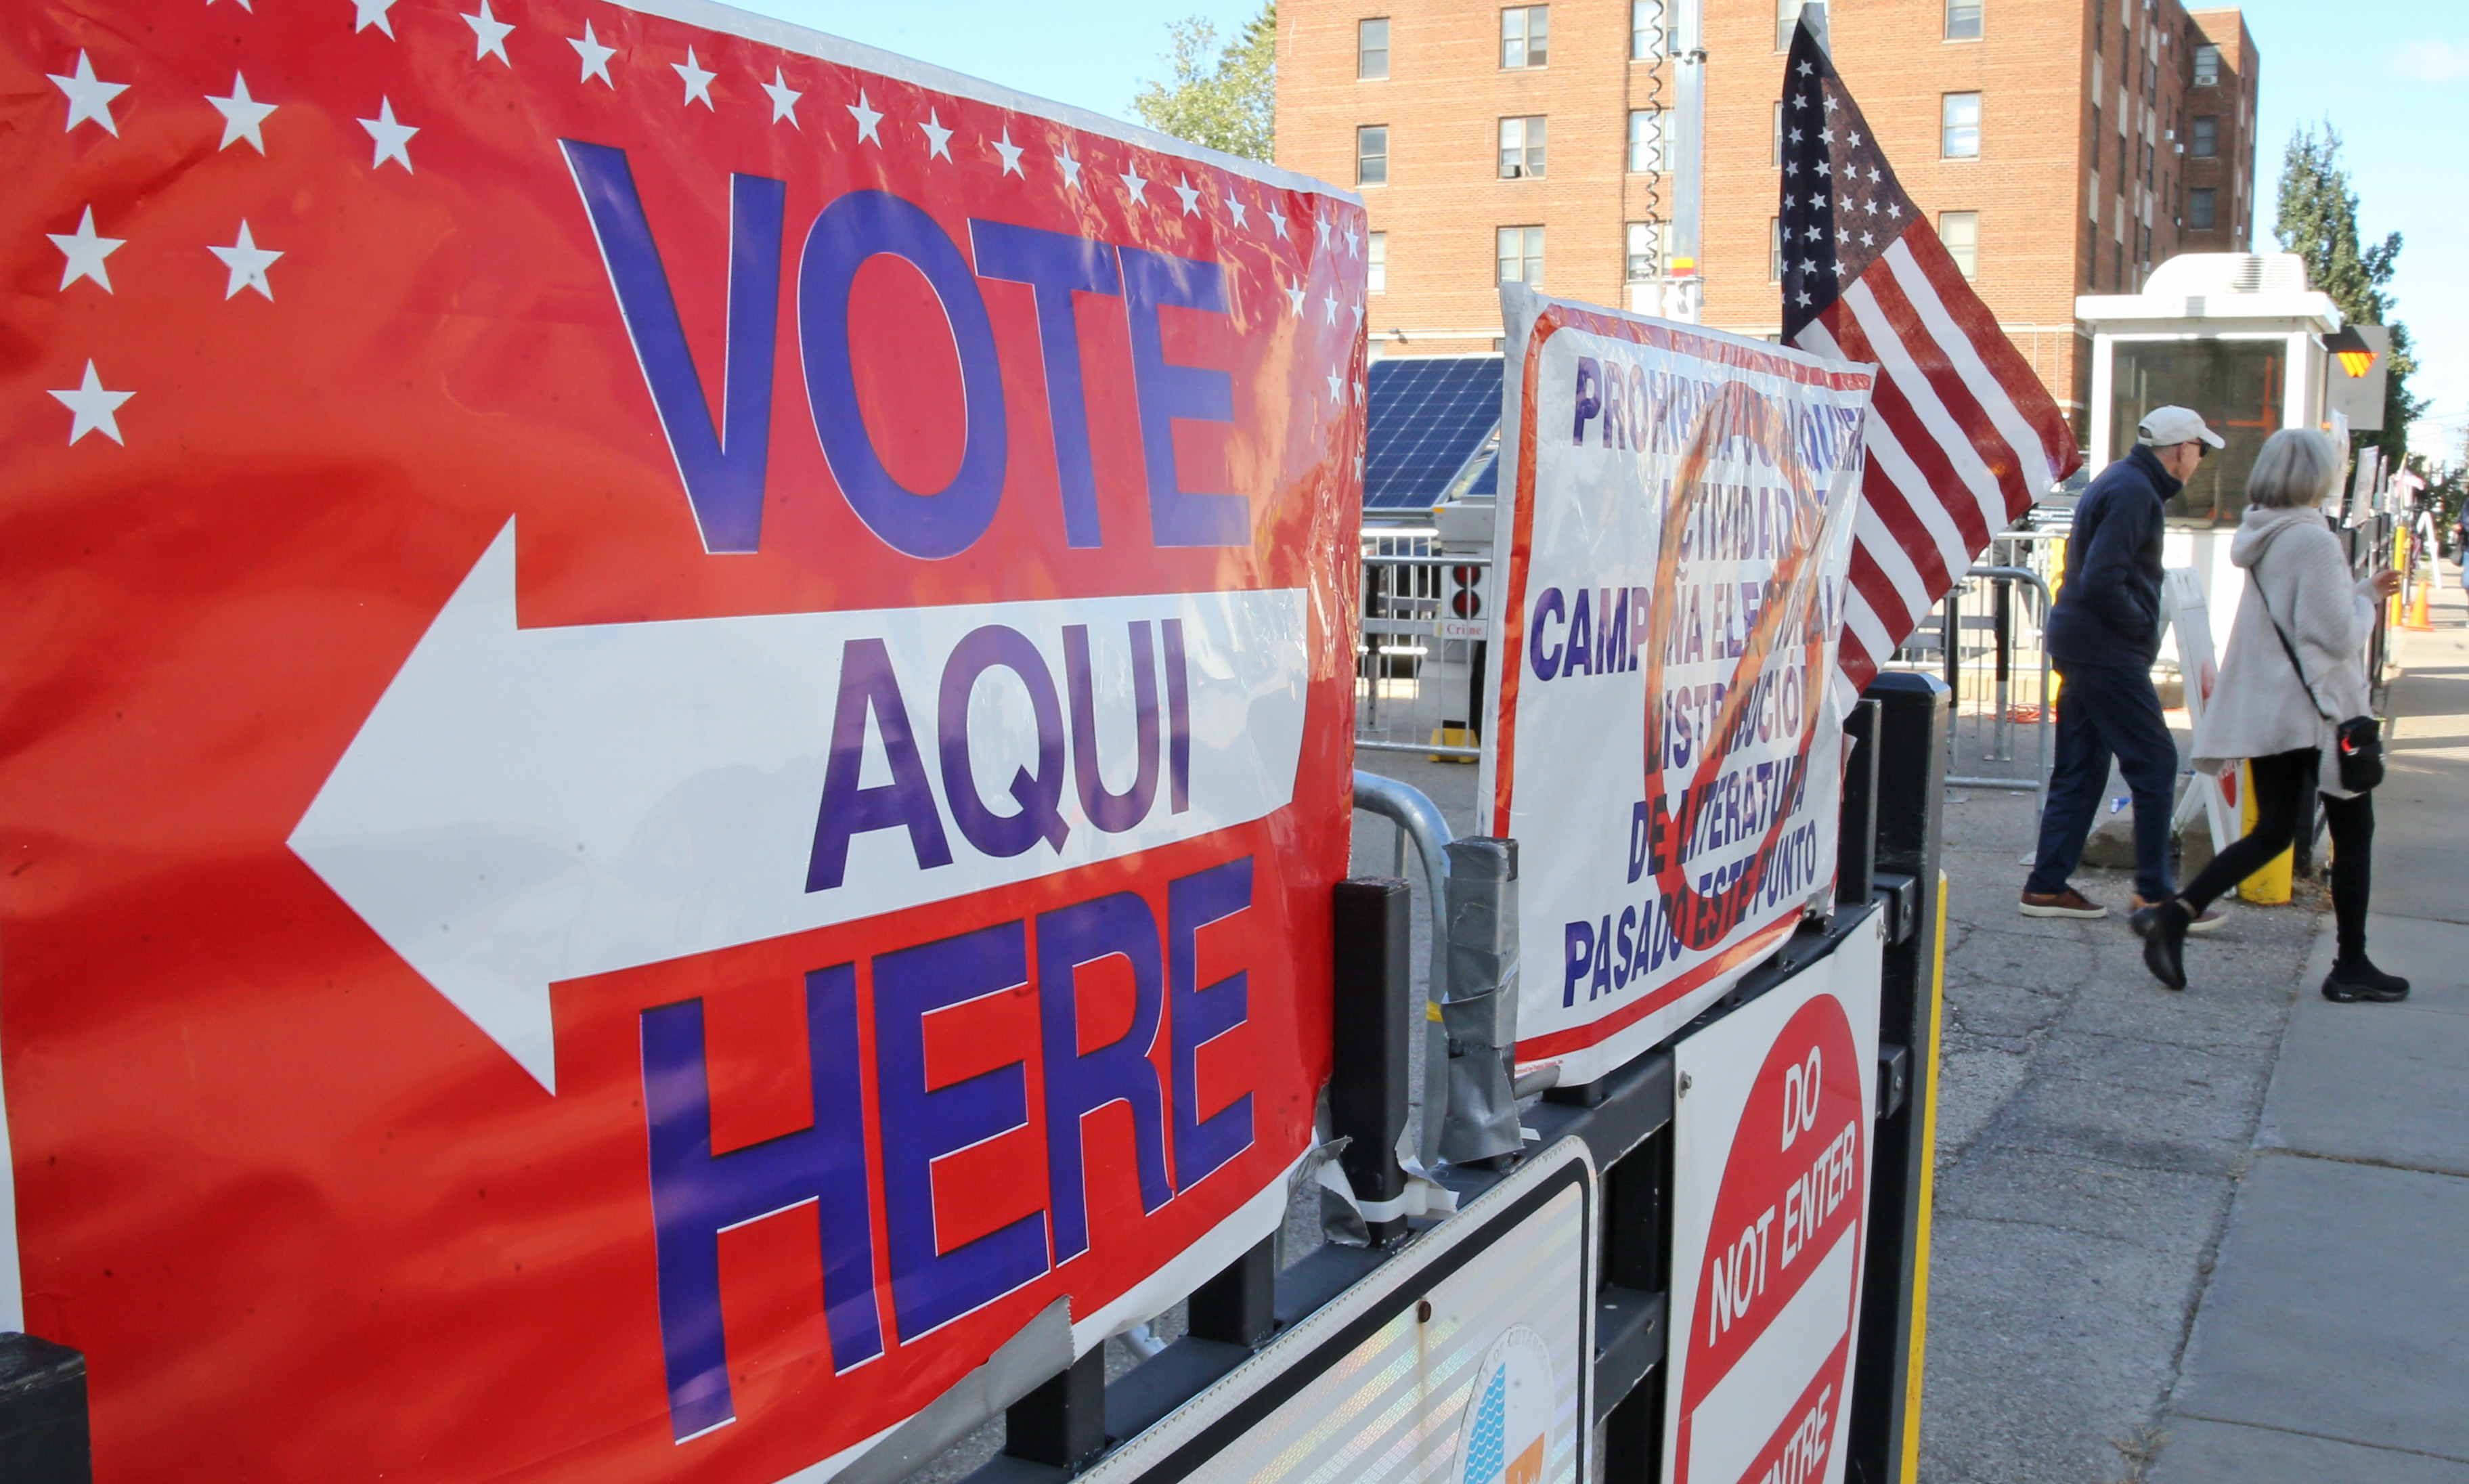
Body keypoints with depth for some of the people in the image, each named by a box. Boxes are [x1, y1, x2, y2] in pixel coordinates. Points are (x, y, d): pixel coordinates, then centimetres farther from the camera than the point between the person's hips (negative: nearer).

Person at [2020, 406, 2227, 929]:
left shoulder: (2122, 483, 17)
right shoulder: (2133, 491, -15)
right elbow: (2102, 583, -23)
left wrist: (2140, 628, 13)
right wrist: (2145, 627, -11)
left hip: (2079, 645, 10)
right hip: (2107, 651, -10)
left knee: (2080, 768, 11)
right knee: (2155, 764, -4)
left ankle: (2048, 886, 13)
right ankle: (2156, 894, 1)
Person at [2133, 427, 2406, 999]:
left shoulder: (2264, 537, 9)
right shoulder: (2314, 540, -17)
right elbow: (2338, 635, -18)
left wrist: (2362, 590, 24)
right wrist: (2366, 604, 2)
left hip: (2263, 709, 8)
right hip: (2316, 709, -7)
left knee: (2273, 831, 10)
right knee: (2353, 830, 7)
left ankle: (2173, 914, -7)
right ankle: (2351, 967, 13)